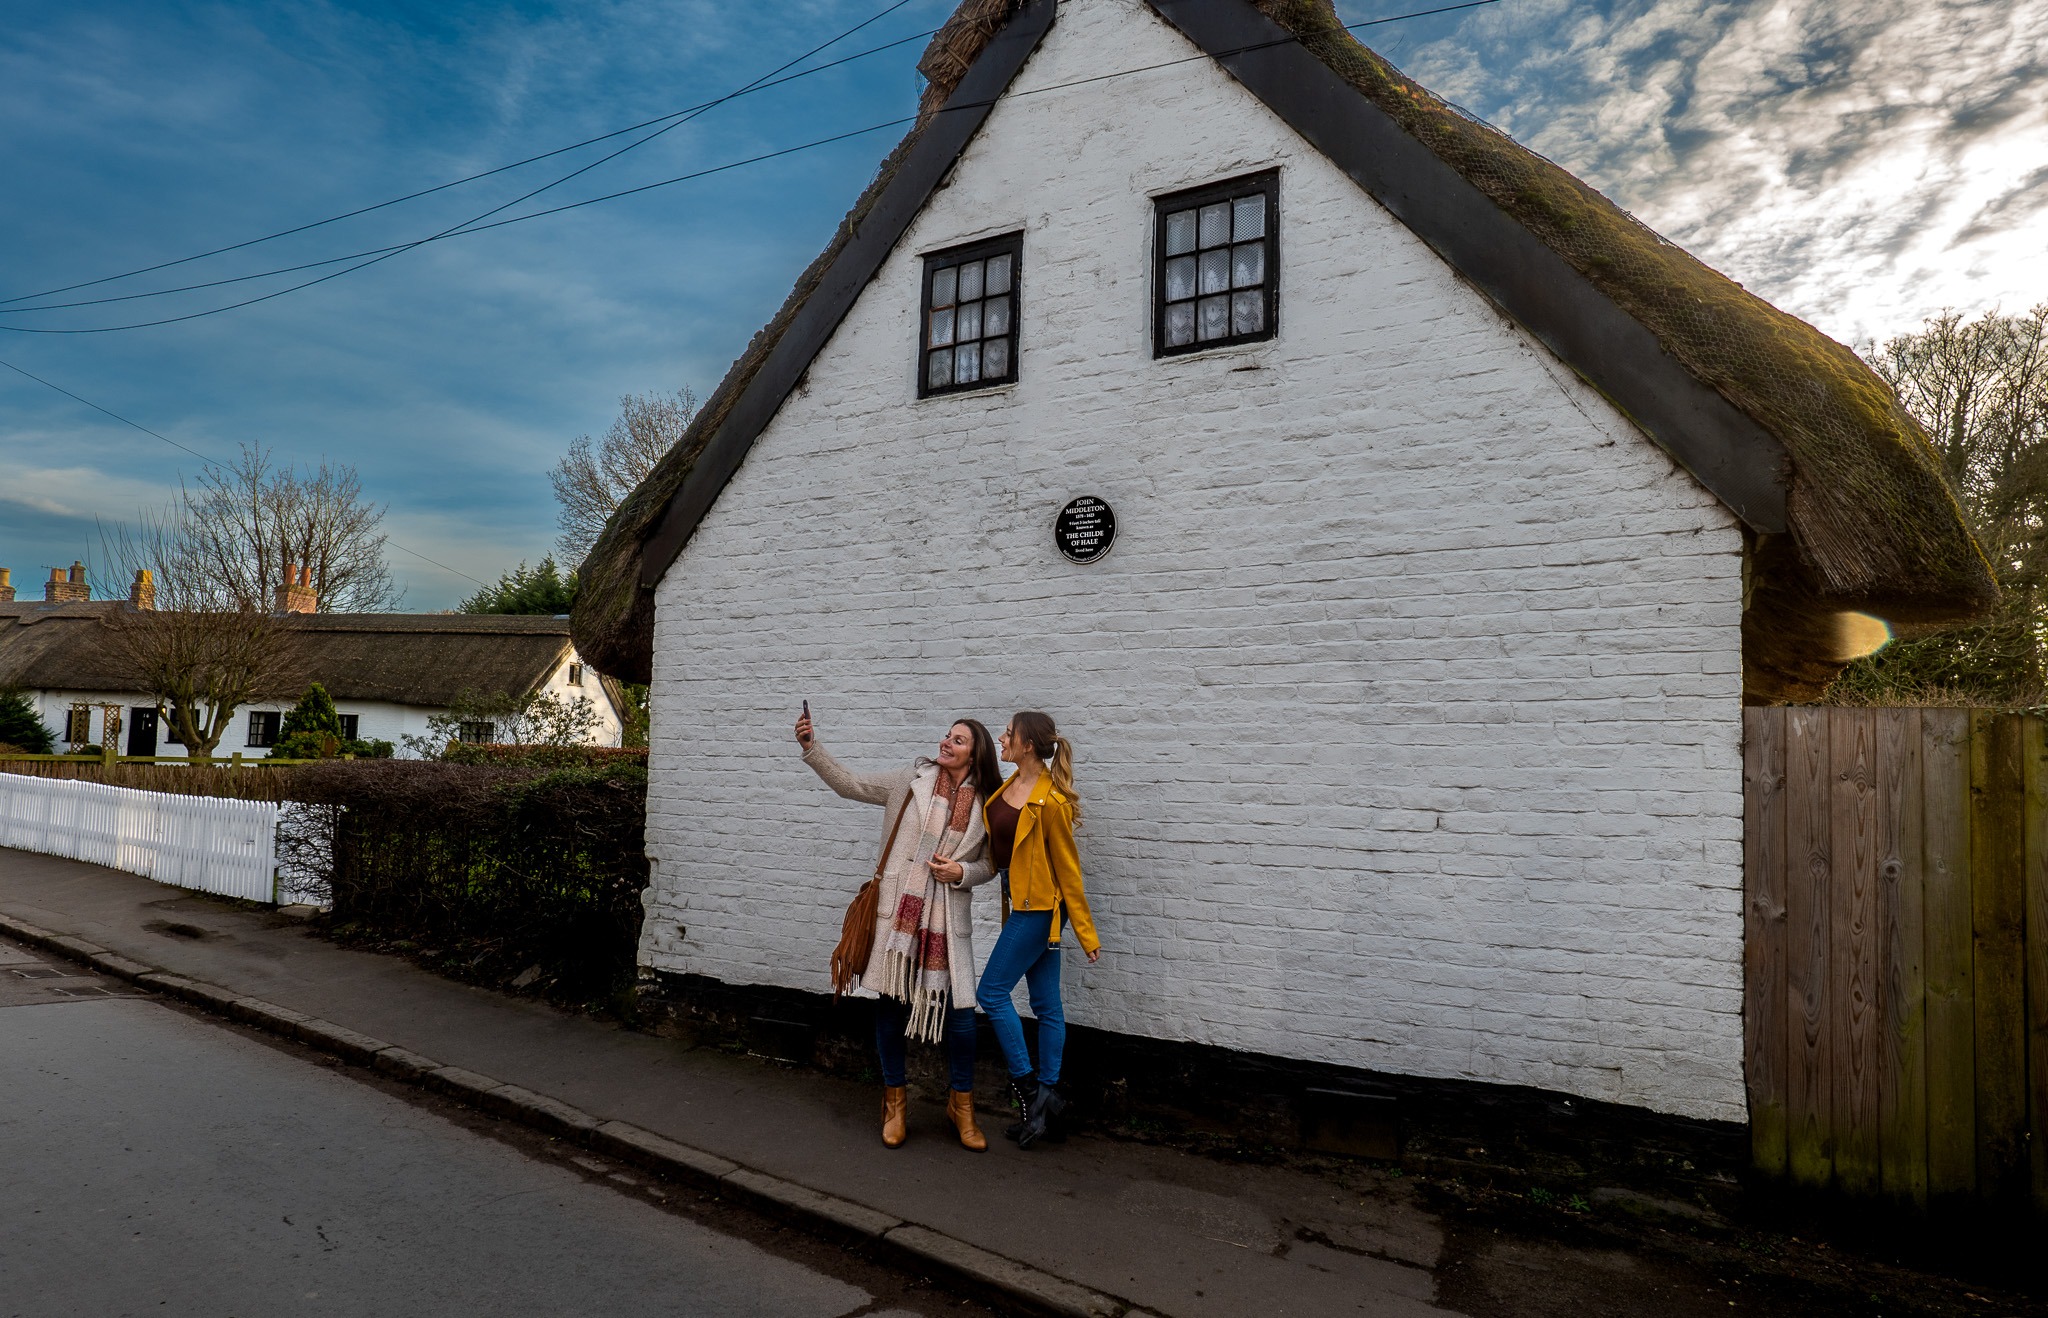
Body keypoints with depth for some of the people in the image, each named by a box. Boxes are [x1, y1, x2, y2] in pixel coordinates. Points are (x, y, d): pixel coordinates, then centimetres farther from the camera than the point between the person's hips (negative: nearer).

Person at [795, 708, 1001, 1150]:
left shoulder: (986, 804, 5)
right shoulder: (913, 781, 4)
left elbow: (989, 864, 10)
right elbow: (851, 785, 6)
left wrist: (961, 872, -10)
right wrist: (811, 747, -3)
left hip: (947, 916, 0)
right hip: (898, 908, 0)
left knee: (959, 1007, -1)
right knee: (892, 1001, 6)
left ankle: (961, 1104, 19)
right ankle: (894, 1101, 24)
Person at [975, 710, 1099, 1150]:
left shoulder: (1050, 802, -21)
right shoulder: (1012, 784, 4)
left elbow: (1068, 869, -16)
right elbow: (1001, 839, 20)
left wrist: (1086, 933, -11)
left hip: (1038, 907, -9)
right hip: (1025, 904, 9)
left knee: (992, 993, -2)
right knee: (1046, 1003, 13)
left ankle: (1027, 1088, 8)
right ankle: (1047, 1095, 22)